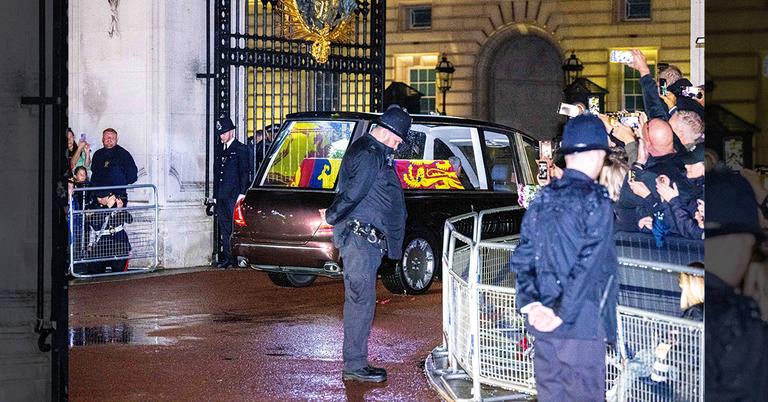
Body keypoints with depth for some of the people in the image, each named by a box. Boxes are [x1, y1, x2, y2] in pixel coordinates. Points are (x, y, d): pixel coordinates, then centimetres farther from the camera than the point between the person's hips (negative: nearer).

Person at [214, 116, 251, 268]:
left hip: (234, 196, -7)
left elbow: (245, 173, -7)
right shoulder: (222, 150, 18)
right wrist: (216, 195, 13)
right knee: (224, 229, 7)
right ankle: (227, 258, 10)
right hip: (222, 196, 7)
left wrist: (242, 194, -14)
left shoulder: (241, 149, -3)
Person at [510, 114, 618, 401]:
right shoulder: (595, 201, -10)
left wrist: (531, 303, -1)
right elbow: (588, 265, -17)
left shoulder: (542, 200, 10)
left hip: (542, 325, 6)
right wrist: (562, 313, -15)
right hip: (582, 324, -6)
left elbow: (522, 260, 6)